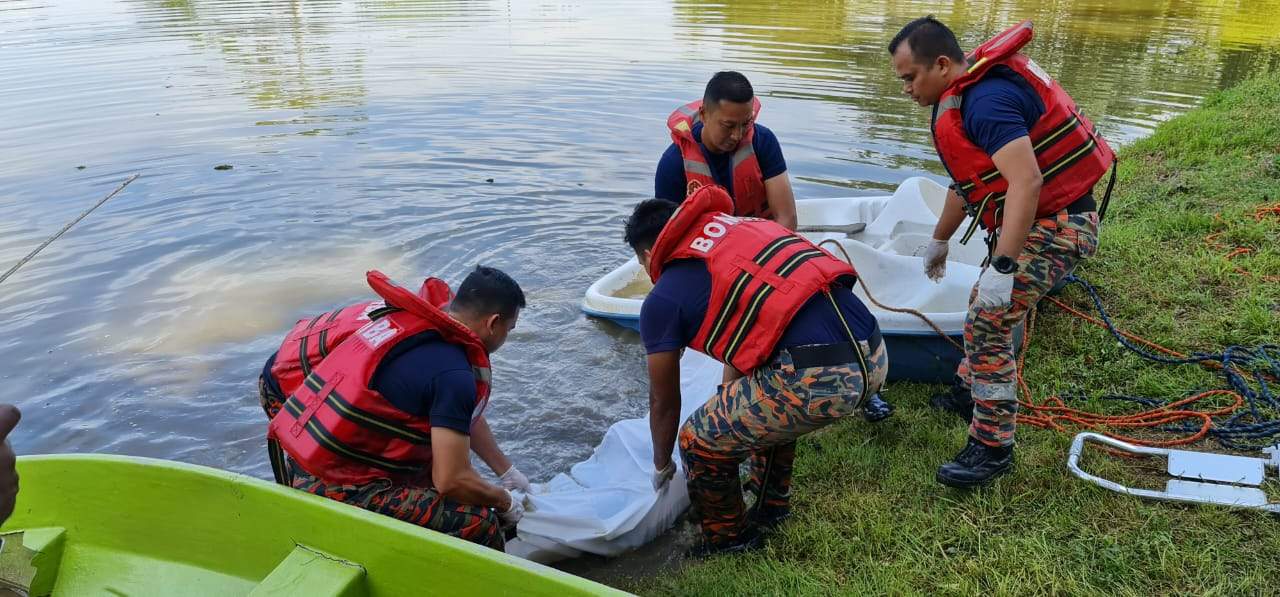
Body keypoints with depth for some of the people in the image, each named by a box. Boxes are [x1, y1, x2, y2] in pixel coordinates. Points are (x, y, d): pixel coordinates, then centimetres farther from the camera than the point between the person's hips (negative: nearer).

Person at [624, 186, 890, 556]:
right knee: (766, 405, 35)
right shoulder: (748, 226, 24)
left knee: (699, 442, 14)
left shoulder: (662, 300, 6)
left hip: (816, 380, -8)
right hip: (875, 358, 8)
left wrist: (661, 467, 38)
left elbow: (664, 403, 18)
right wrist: (728, 413, 51)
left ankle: (728, 540, 35)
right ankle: (772, 509, 48)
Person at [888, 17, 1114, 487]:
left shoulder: (986, 100, -24)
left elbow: (1026, 181, -33)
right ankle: (969, 393, 42)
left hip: (1055, 225, -11)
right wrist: (939, 241, 35)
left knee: (989, 323, -12)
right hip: (1038, 220, 11)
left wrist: (1001, 267, -35)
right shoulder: (963, 98, 10)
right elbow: (966, 182, 24)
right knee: (983, 309, 22)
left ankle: (992, 449, -2)